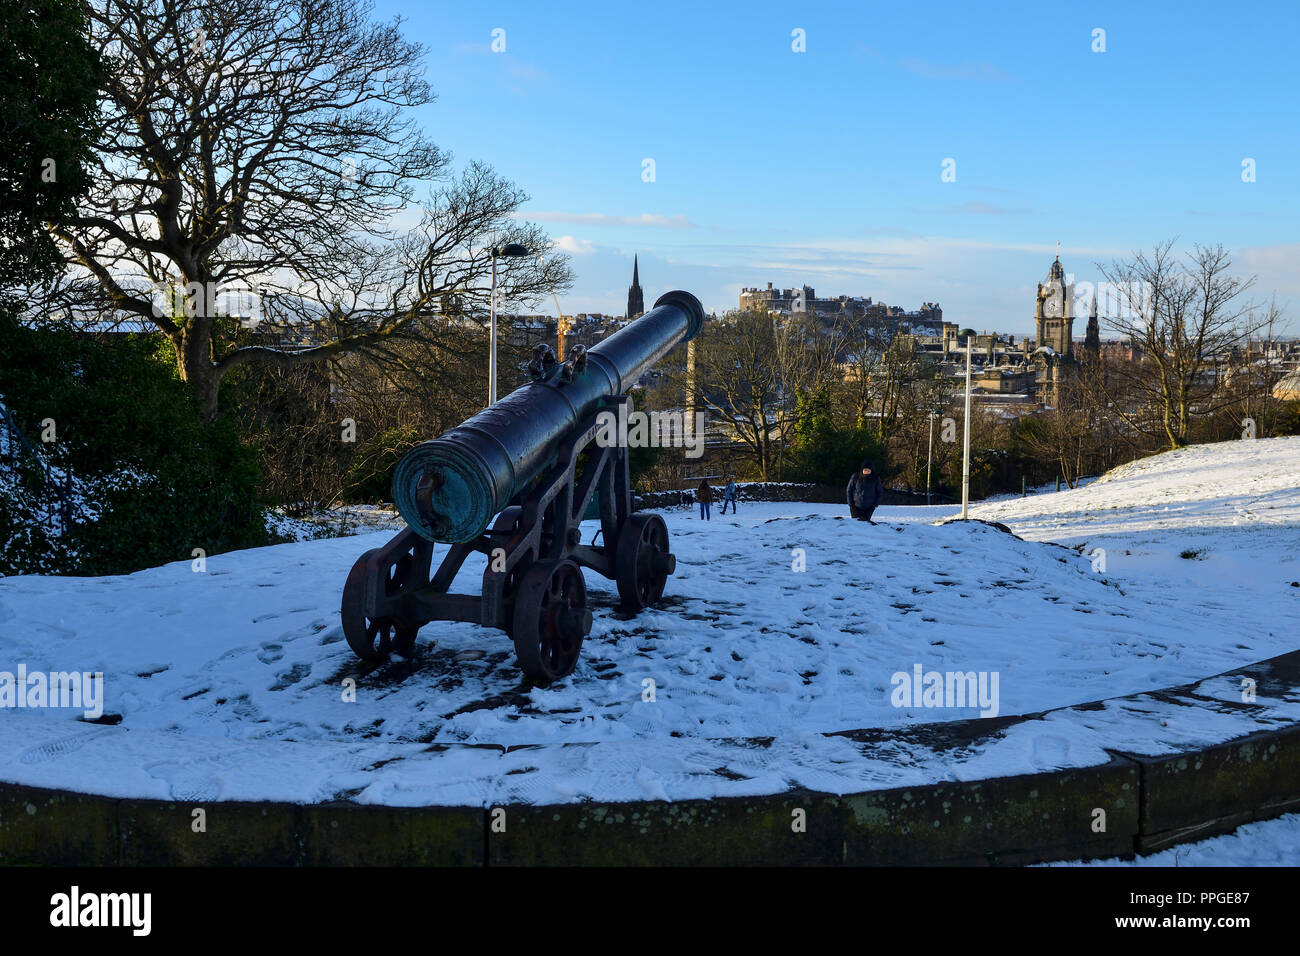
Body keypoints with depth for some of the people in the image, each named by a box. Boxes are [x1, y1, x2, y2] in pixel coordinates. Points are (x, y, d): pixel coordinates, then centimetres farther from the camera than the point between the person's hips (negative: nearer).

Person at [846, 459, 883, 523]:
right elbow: (849, 490, 1)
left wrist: (876, 504, -2)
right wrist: (851, 504, -4)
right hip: (856, 506, 0)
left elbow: (880, 492, 6)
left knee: (866, 521, -2)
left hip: (869, 508, 0)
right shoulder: (855, 477, -7)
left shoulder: (876, 478, -6)